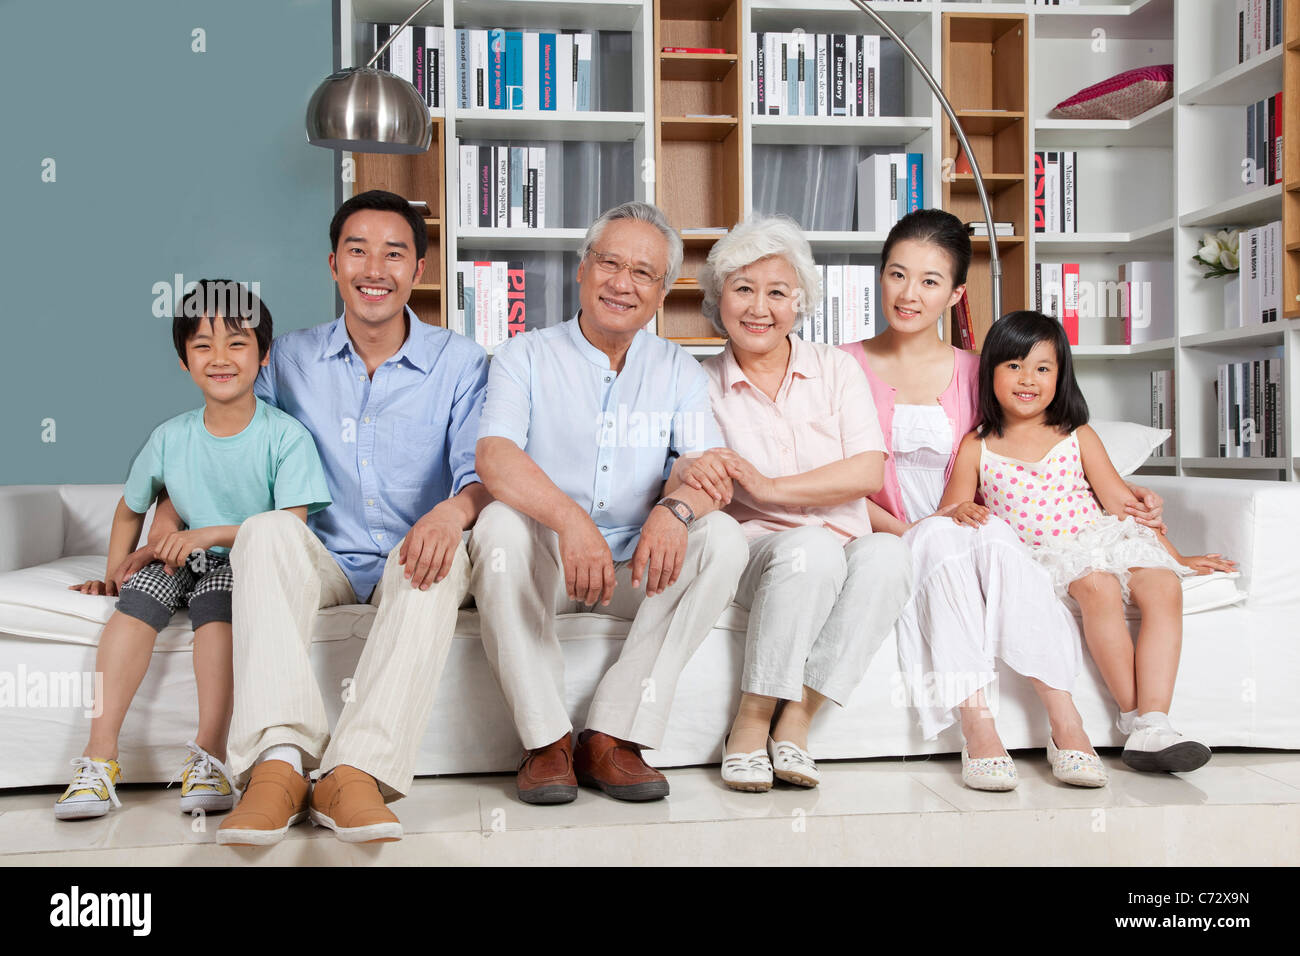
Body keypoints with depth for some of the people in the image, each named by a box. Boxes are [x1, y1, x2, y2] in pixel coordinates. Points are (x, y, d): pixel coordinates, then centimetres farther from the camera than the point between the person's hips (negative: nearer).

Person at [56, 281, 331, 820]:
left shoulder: (285, 436, -10)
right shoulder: (170, 437, 1)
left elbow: (291, 529, -16)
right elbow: (131, 508, 18)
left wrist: (211, 534, -23)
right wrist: (114, 570, 7)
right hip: (189, 557, 4)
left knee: (214, 595, -33)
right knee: (138, 593, -24)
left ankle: (208, 755, -30)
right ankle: (100, 755, -24)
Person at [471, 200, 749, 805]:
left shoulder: (679, 372, 9)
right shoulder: (526, 357, 1)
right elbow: (494, 456, -17)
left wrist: (675, 506, -33)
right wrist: (569, 519, -37)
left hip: (637, 571, 2)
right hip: (544, 566, -2)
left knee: (722, 536, -23)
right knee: (501, 523, -31)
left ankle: (611, 736, -24)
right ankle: (545, 739, -25)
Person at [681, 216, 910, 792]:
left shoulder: (836, 368, 10)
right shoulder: (703, 385, 8)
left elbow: (868, 471, -2)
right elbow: (687, 479, -1)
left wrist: (768, 487, -13)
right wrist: (693, 475, -26)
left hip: (846, 549, 2)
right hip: (757, 551, -2)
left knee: (888, 554, -32)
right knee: (812, 546, -35)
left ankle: (794, 718, -25)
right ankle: (751, 723, -25)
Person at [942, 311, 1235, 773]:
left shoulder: (1078, 438, 10)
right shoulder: (976, 447, 5)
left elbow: (1119, 499, 12)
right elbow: (950, 507, 2)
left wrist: (1175, 556, 11)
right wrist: (961, 512, -23)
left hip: (1099, 539, 3)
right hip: (1041, 557, -3)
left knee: (1163, 587, -25)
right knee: (1098, 587, -33)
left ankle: (1152, 727, -32)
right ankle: (1137, 716, -29)